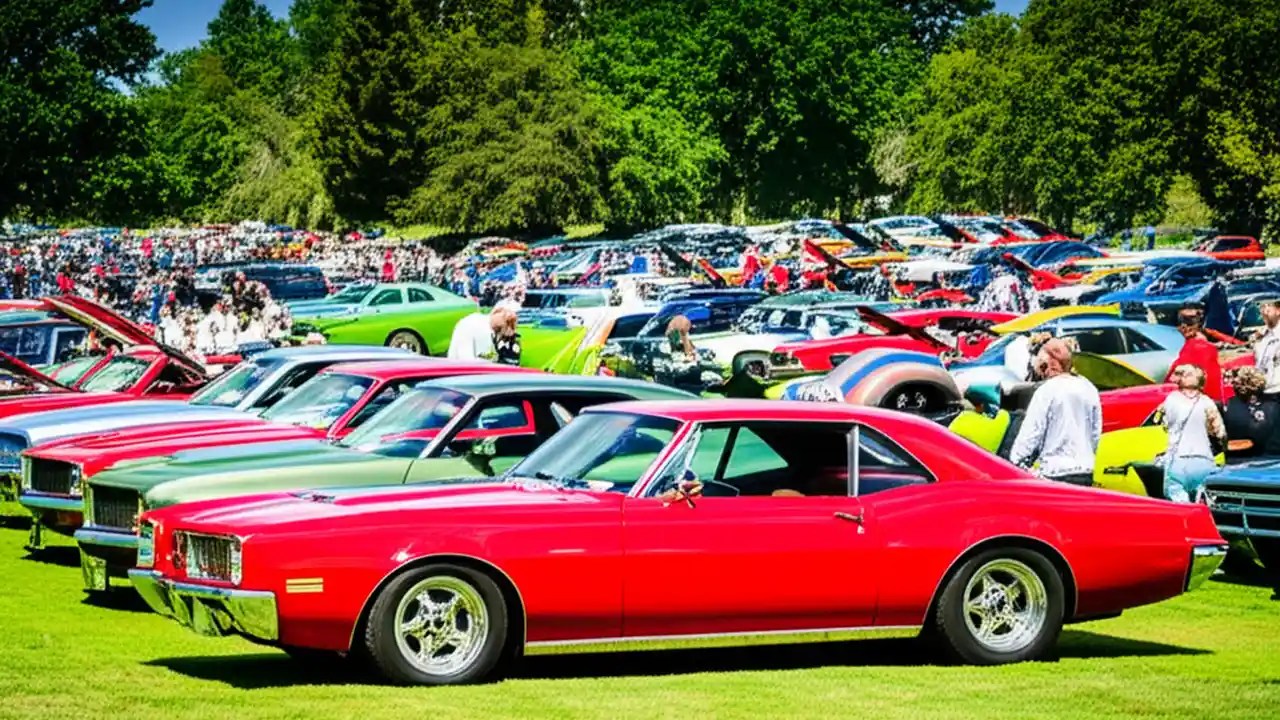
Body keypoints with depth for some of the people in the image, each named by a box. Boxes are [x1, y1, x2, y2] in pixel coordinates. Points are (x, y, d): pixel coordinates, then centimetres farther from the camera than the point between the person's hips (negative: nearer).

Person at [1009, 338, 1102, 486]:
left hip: (1056, 474, -6)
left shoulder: (1047, 391, -10)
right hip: (1085, 473, 6)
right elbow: (1096, 433, 15)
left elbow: (1031, 433, -11)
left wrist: (1016, 462, -1)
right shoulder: (1089, 389, 8)